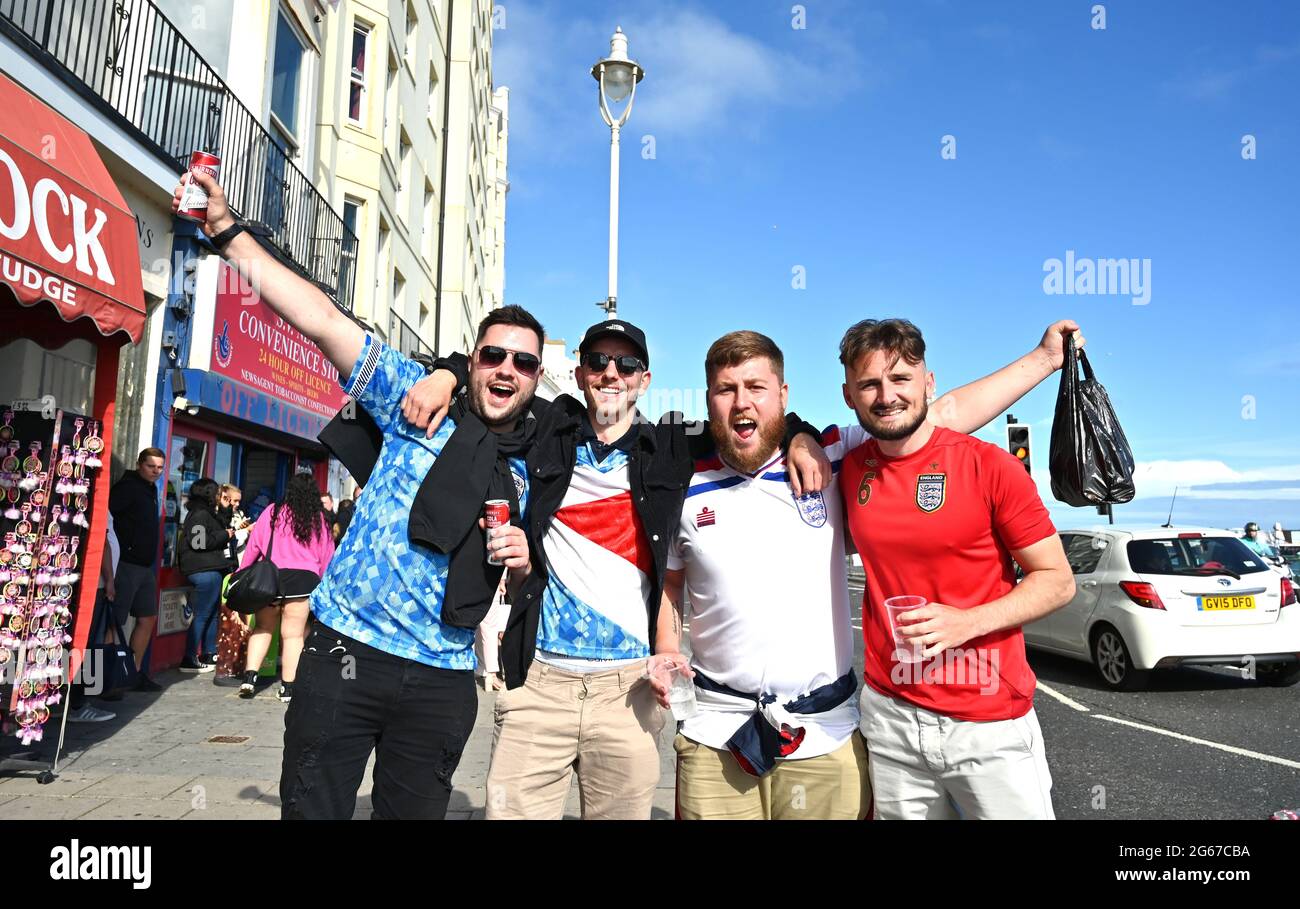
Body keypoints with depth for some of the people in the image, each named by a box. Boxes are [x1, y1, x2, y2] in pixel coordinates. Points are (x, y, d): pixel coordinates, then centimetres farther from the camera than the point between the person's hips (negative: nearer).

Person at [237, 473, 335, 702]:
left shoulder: (273, 513, 5)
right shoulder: (318, 519, 5)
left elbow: (253, 546, 4)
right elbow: (327, 554, 7)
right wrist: (322, 583, 15)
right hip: (304, 578, -1)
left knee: (263, 628, 18)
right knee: (293, 634, 4)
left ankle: (250, 676, 8)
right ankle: (288, 687, 5)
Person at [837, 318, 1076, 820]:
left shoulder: (991, 466, -9)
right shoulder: (850, 467, 2)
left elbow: (1057, 580, -5)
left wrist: (969, 622, -18)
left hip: (991, 722, -3)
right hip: (889, 717, 3)